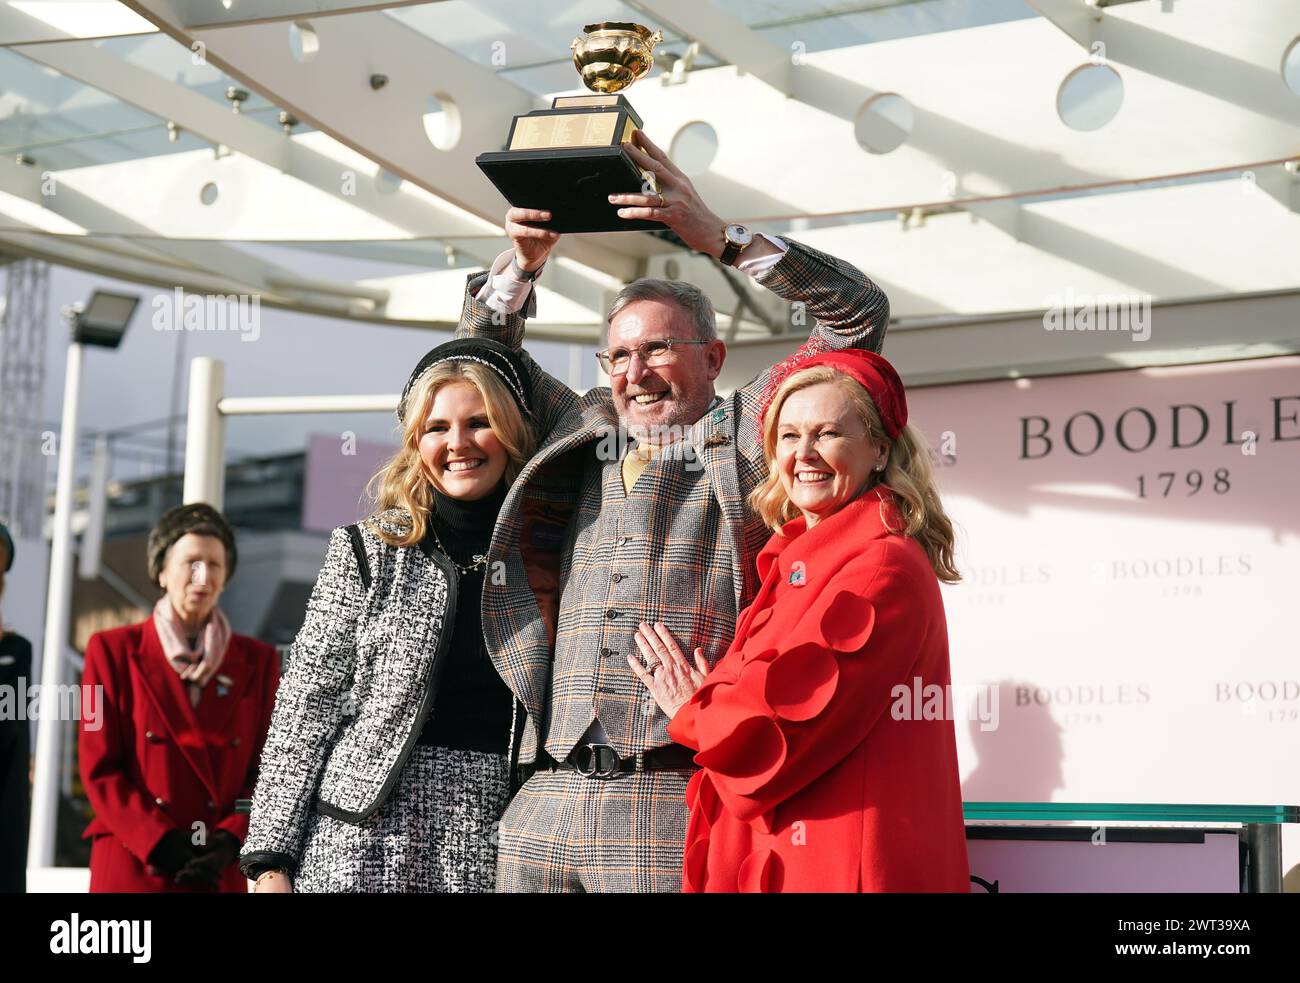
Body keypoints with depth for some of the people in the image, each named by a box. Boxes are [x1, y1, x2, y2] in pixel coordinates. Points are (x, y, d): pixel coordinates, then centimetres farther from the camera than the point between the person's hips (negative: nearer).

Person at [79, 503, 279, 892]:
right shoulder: (114, 651, 5)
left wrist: (231, 841, -9)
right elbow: (99, 769, 0)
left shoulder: (257, 661, 12)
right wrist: (161, 844, -11)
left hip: (219, 874, 2)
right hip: (132, 870, -2)